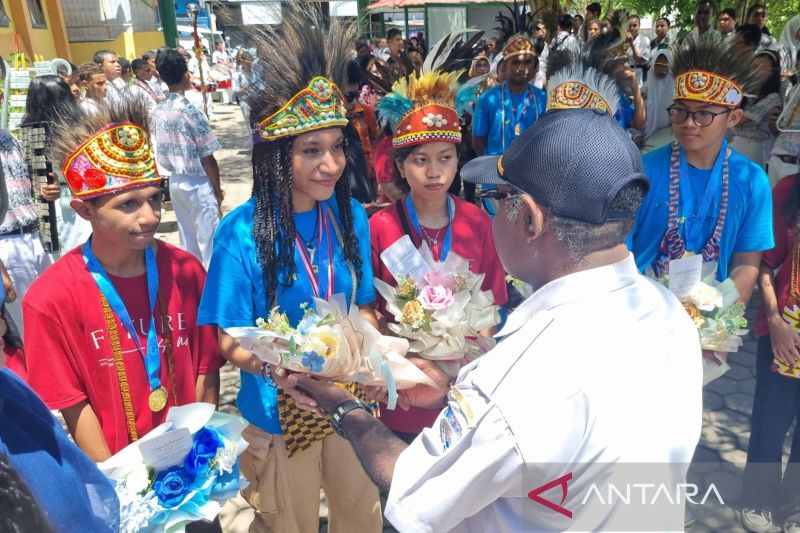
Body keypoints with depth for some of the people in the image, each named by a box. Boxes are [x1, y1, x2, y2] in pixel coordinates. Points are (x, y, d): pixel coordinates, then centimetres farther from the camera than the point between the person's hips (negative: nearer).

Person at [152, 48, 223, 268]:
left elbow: (160, 152, 8)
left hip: (175, 181, 7)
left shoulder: (158, 111, 1)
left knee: (187, 238, 16)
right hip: (198, 184, -7)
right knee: (208, 239, 4)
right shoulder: (191, 112, -19)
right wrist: (217, 189, -3)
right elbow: (207, 159, -15)